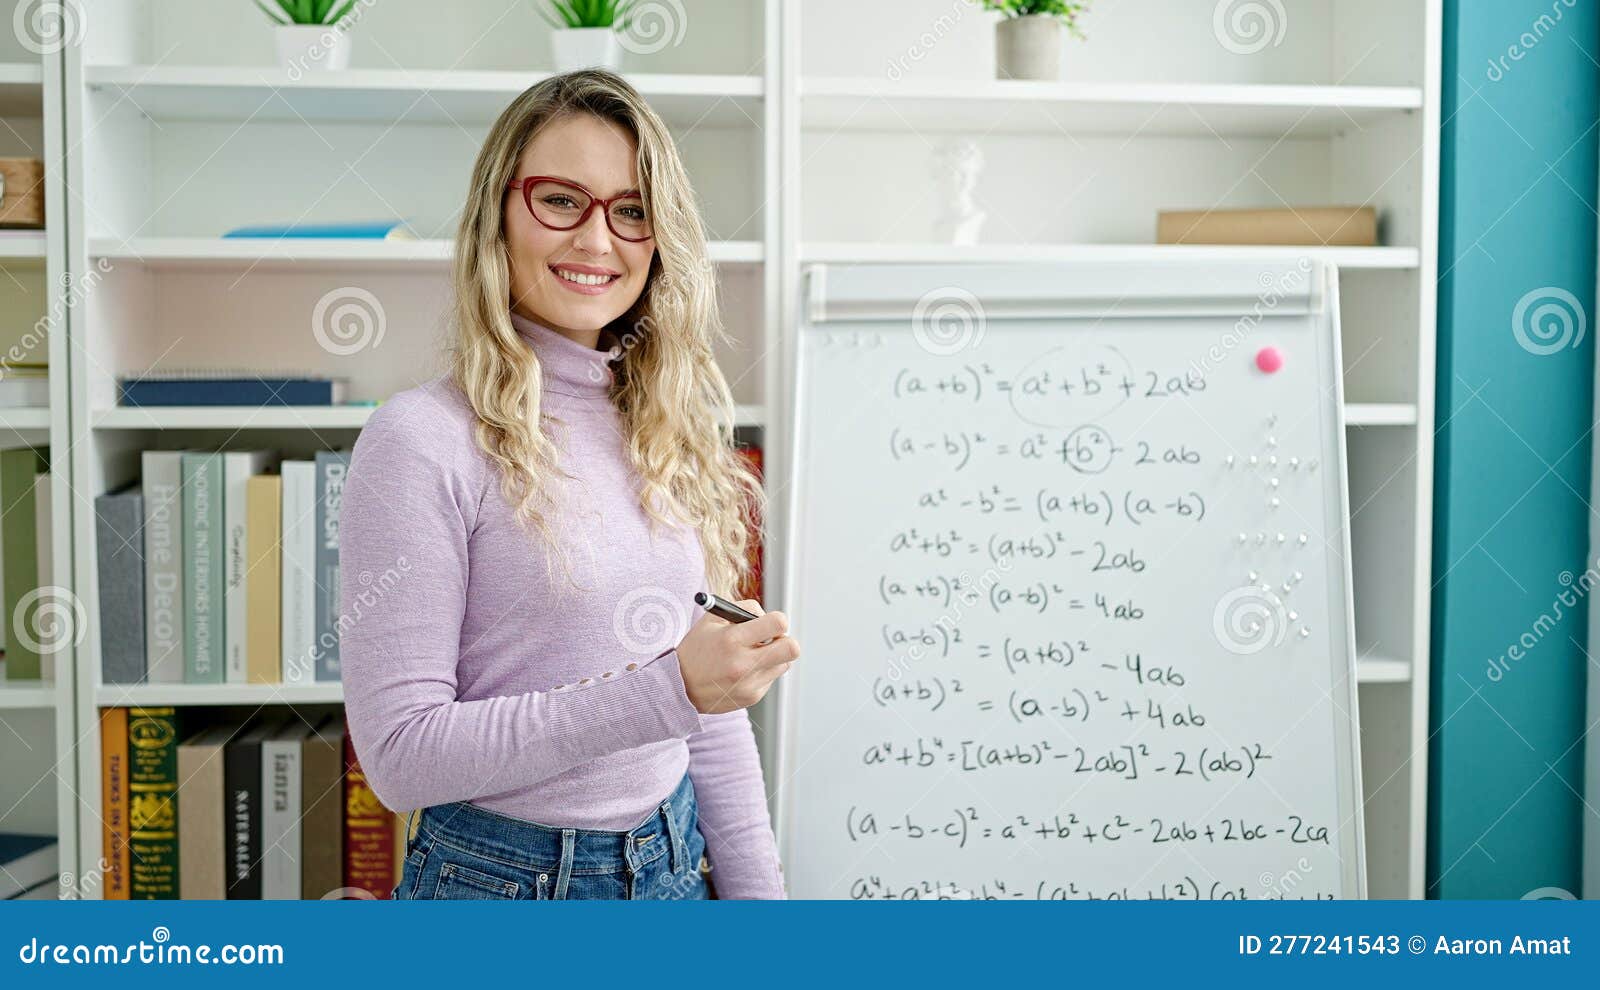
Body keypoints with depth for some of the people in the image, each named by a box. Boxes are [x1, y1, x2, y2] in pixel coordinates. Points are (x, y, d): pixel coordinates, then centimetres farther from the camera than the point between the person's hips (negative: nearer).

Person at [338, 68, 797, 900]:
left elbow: (711, 710, 8)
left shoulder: (667, 430, 2)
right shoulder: (422, 441, -17)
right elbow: (399, 756, -20)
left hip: (673, 859, 6)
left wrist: (756, 887, 6)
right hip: (501, 873, -5)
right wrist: (662, 690, -26)